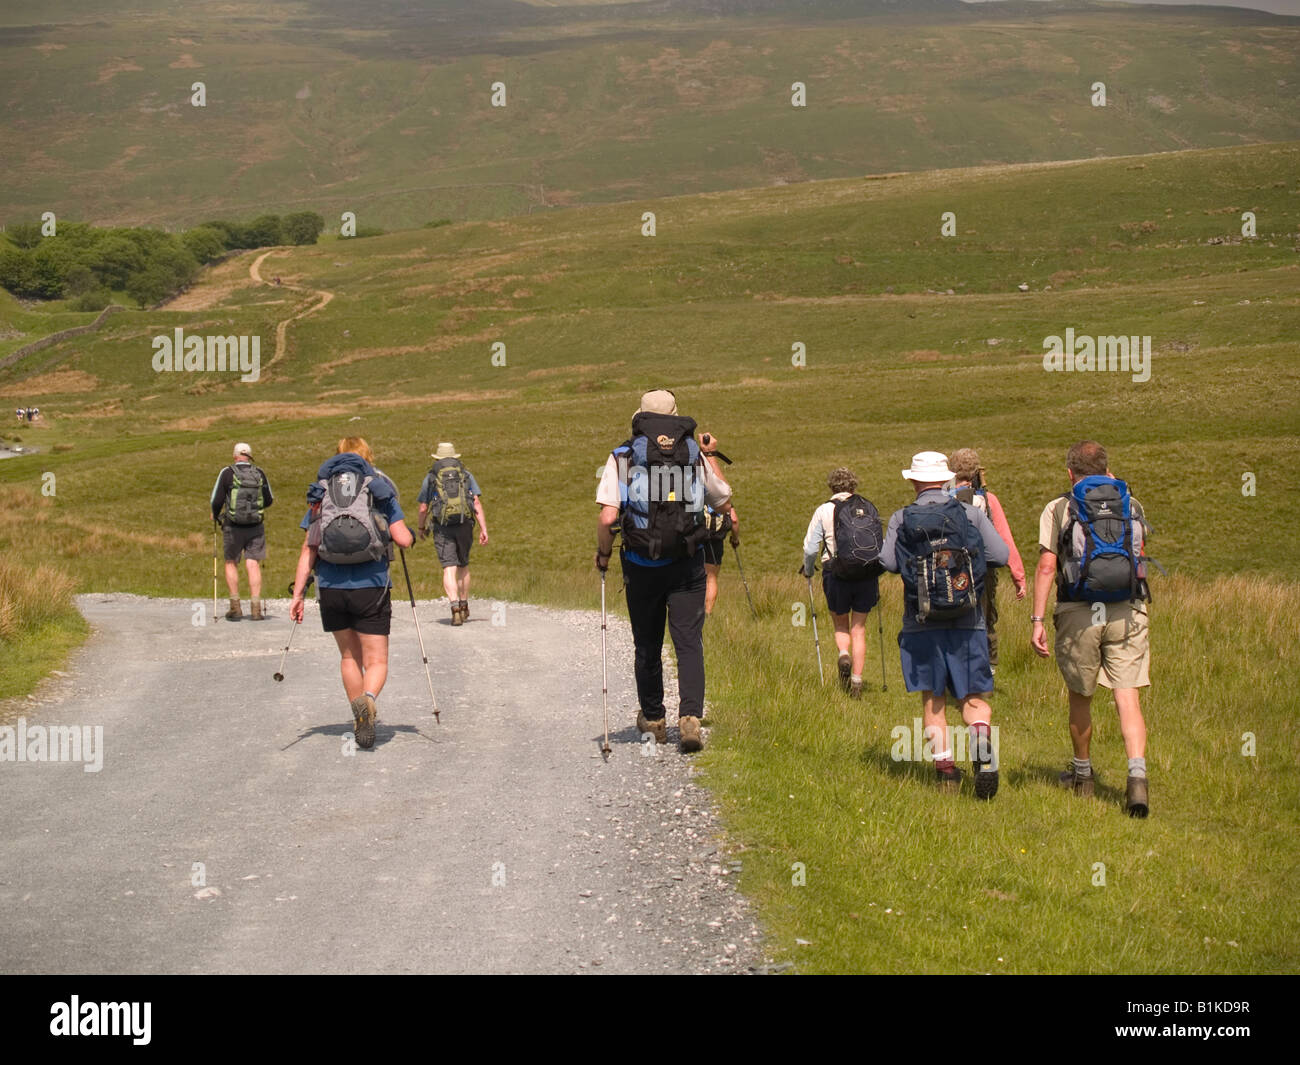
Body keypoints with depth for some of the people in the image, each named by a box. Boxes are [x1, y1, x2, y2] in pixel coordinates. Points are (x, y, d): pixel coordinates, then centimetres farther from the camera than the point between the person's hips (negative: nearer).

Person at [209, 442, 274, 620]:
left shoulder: (227, 473, -6)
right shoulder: (259, 473, 3)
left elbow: (216, 500, -7)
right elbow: (269, 500, 11)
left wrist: (215, 515, 13)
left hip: (233, 526, -2)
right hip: (255, 527, 2)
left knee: (231, 563, 12)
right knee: (253, 565, 2)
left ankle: (235, 607, 9)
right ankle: (256, 607, -5)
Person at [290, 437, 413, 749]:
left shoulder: (320, 493, 9)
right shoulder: (379, 489, 2)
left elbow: (308, 549, 2)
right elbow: (403, 539, -7)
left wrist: (297, 594, 2)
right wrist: (408, 534, 17)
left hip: (331, 588, 2)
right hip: (371, 586, -2)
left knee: (349, 656, 21)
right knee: (376, 661, 3)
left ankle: (361, 719, 25)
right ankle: (367, 698, -28)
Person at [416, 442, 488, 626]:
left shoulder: (430, 477, 11)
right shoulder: (466, 475, 13)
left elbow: (423, 509, 10)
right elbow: (477, 502, 1)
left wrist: (422, 528, 27)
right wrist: (484, 529, -1)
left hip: (442, 527, -2)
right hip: (465, 524, 2)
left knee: (449, 568, -8)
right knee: (463, 566, 19)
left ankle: (455, 606, -26)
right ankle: (464, 608, 25)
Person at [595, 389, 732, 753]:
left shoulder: (622, 457, -2)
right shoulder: (695, 456, 5)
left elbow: (607, 517, -10)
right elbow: (724, 502, 18)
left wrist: (603, 552, 6)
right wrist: (711, 457, 34)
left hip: (642, 564, 0)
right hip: (688, 564, 0)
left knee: (647, 645, 13)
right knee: (689, 643, 0)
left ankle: (653, 719, 26)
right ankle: (690, 716, -17)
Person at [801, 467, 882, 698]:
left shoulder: (824, 511, -1)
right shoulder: (869, 509, 6)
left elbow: (810, 547, -3)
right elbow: (882, 546, 9)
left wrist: (808, 570, 15)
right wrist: (877, 571, 24)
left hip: (837, 573, -2)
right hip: (868, 575, 2)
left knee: (841, 625, 17)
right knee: (859, 628, 10)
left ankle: (844, 654, -12)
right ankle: (857, 679, 4)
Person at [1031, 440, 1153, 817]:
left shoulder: (1059, 509, 3)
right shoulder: (1133, 506, 11)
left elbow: (1046, 566, -6)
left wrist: (1037, 620, -7)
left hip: (1079, 615, -1)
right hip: (1128, 614, 1)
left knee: (1080, 697, 17)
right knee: (1128, 699, -4)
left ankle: (1081, 773, 33)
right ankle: (1137, 775, -24)